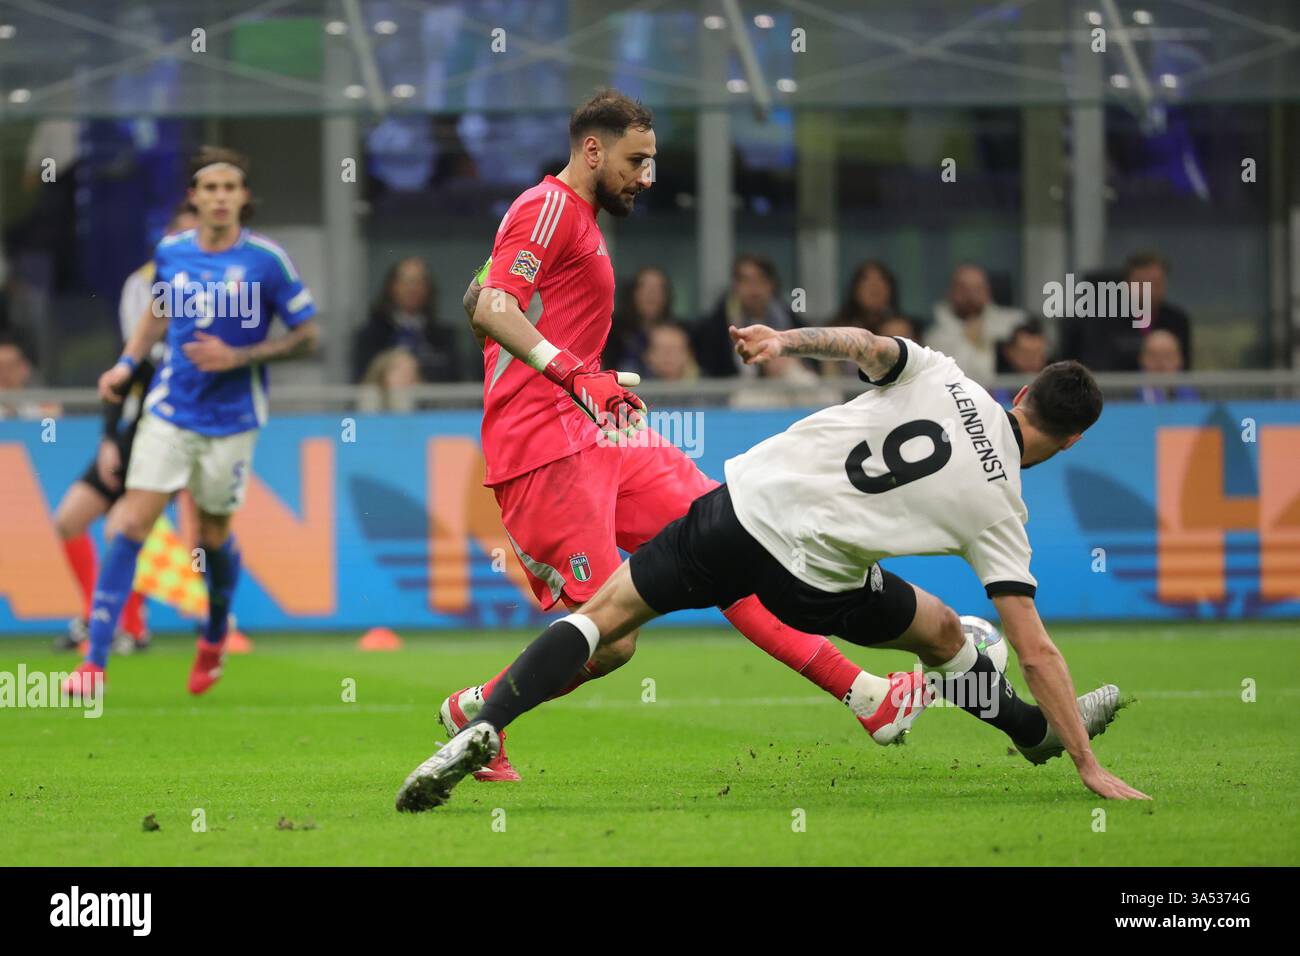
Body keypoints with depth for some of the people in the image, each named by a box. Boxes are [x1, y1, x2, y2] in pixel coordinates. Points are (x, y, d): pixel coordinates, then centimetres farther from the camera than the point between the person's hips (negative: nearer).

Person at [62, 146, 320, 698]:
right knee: (131, 523, -10)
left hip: (231, 420, -2)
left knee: (213, 536, 10)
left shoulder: (265, 259, -11)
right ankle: (95, 661, -10)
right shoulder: (171, 253, 1)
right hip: (169, 411, 2)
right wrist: (127, 363, 5)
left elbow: (306, 336, -6)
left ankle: (214, 640, 40)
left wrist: (239, 357, -17)